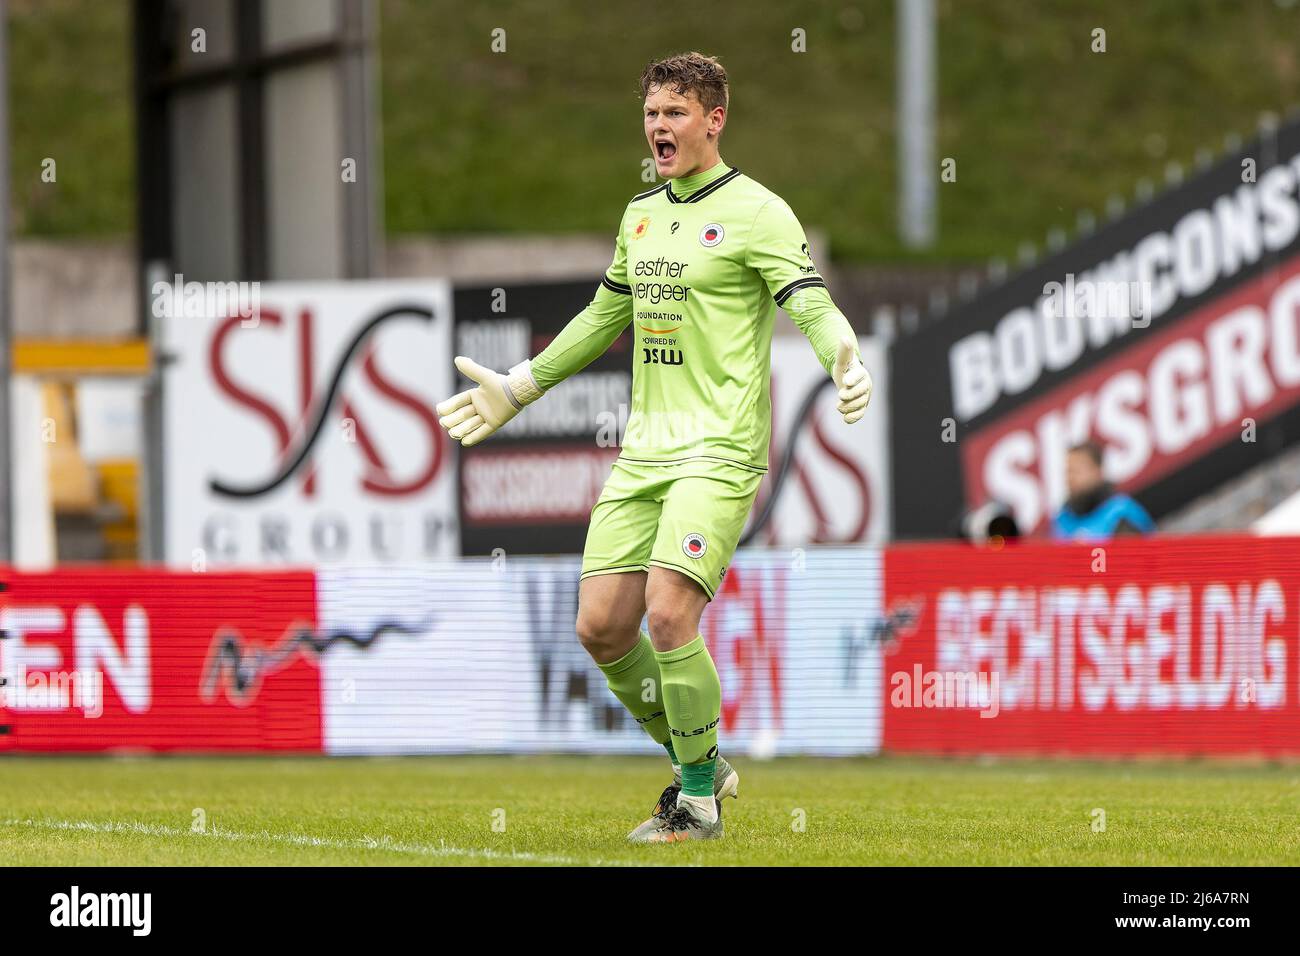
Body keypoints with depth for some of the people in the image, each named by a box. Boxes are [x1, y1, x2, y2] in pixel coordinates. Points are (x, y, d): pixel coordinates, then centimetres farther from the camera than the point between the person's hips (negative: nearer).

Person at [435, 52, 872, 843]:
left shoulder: (756, 212, -5)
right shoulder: (642, 215, 16)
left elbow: (813, 305, -16)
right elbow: (605, 319, 29)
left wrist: (846, 363, -38)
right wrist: (516, 390, 32)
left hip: (719, 451, -7)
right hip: (643, 452, 7)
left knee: (670, 616, -19)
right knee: (601, 627, 0)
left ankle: (700, 800, -2)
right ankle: (700, 765, 19)